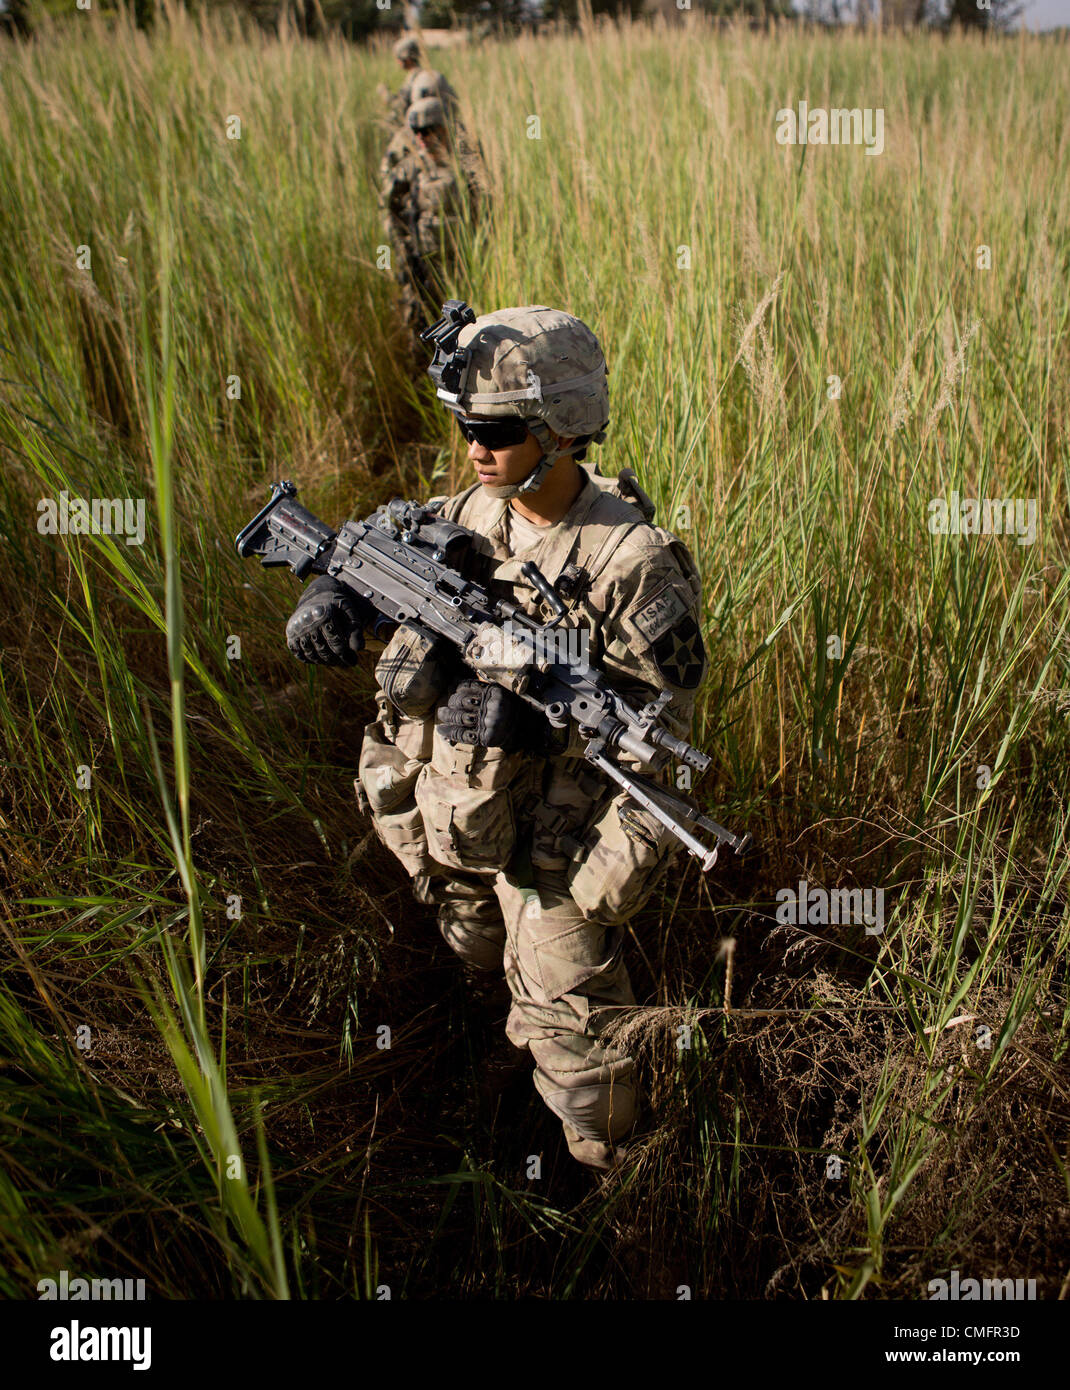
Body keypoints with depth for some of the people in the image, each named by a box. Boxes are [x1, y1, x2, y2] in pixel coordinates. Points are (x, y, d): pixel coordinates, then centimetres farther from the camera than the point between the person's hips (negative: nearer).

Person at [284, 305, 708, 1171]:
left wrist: (535, 717, -35)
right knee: (484, 957, 31)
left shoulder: (632, 559, -25)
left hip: (556, 838, -6)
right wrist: (329, 595, -17)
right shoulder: (471, 515, -7)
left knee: (569, 1019, 8)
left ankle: (611, 1188, 34)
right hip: (454, 815, 7)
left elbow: (663, 712, -22)